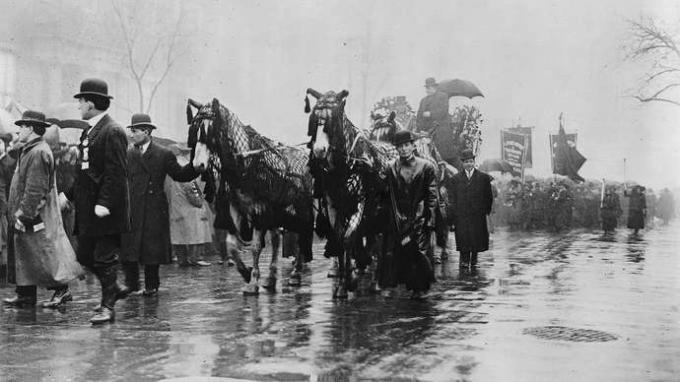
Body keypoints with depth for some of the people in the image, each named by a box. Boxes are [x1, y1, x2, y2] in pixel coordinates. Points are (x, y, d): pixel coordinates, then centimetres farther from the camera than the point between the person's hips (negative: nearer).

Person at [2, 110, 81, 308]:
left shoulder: (38, 153, -18)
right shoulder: (29, 150, 15)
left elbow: (35, 189, -22)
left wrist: (24, 214, -21)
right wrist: (17, 212, 17)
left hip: (35, 216, -10)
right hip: (26, 217, 10)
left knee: (45, 253, -4)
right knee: (23, 254, 12)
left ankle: (62, 290, 4)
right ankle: (26, 295, 18)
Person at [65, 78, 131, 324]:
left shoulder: (113, 132, -15)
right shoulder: (89, 130, 15)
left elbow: (117, 173, -20)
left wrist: (105, 203, -25)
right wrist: (69, 194, 16)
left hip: (106, 209, -9)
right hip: (87, 207, 9)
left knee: (105, 258, -1)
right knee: (85, 256, 14)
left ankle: (107, 307, 9)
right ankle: (113, 290, 30)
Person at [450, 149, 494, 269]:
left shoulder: (484, 177, 5)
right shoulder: (456, 178, 8)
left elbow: (489, 197, 9)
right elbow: (453, 197, 8)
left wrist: (486, 211, 4)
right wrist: (454, 213, 1)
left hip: (478, 215, 0)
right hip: (461, 215, 0)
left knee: (477, 237, 3)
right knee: (463, 237, -3)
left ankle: (474, 259, 17)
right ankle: (464, 260, 4)